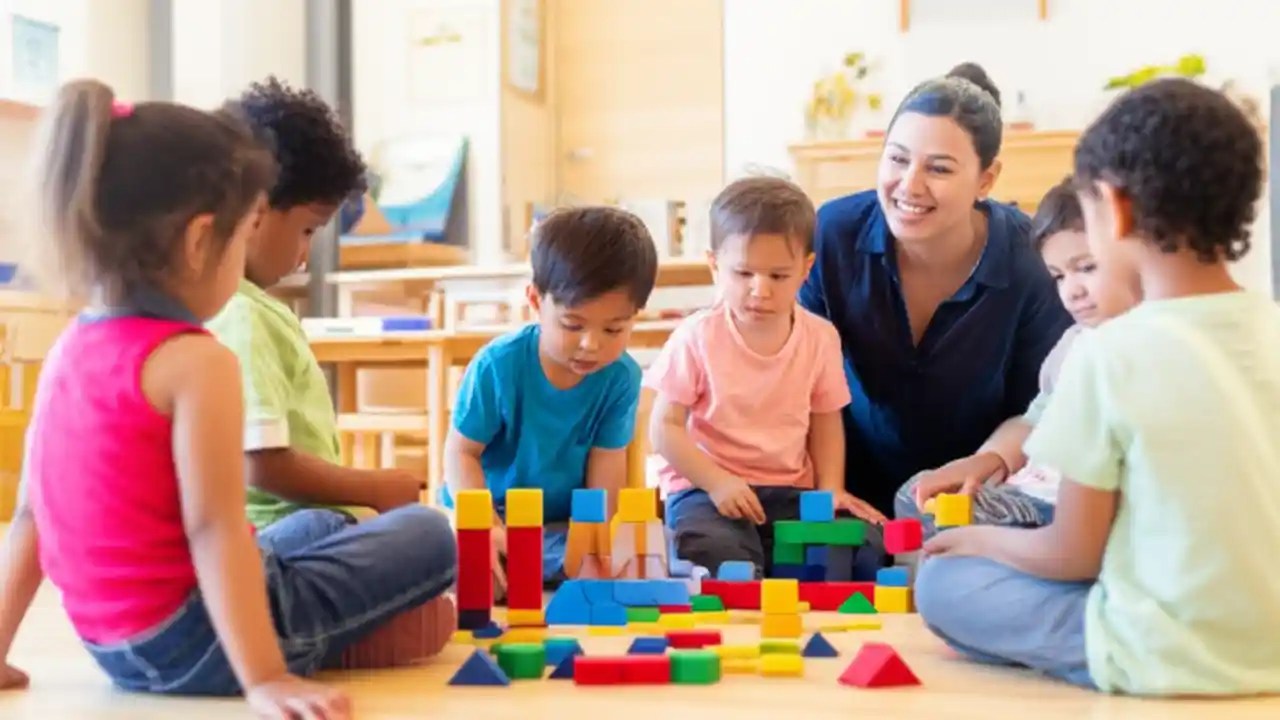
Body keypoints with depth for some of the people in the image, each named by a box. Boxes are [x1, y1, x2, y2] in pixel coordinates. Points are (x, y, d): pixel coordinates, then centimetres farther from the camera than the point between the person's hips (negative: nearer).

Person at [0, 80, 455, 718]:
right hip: (196, 644, -8)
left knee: (313, 528, 31)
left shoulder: (68, 349, 4)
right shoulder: (196, 362, -21)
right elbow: (213, 530, -25)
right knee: (429, 537, 0)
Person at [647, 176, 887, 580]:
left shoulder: (820, 338, 2)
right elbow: (665, 427, -7)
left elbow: (826, 420, 13)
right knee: (720, 555, -35)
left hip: (791, 490, 4)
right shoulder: (697, 337, -7)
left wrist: (830, 488, 0)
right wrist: (717, 482, -18)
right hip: (706, 487, -3)